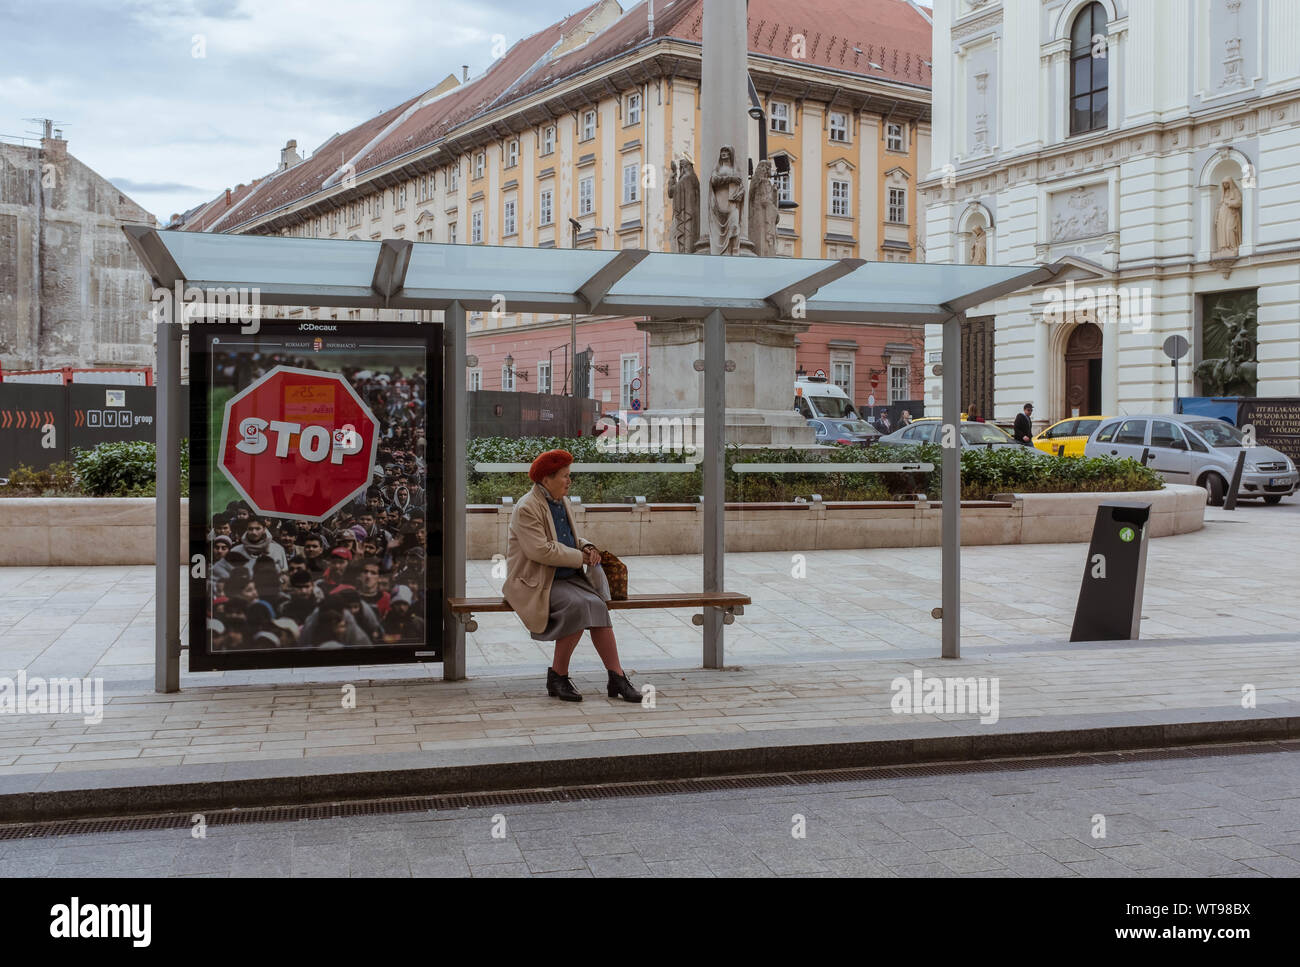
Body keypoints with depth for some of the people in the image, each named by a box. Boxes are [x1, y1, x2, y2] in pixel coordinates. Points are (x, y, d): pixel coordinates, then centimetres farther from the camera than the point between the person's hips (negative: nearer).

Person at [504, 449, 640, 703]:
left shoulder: (561, 503, 14)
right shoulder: (526, 509, -12)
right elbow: (541, 550, -21)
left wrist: (587, 547, 2)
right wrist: (580, 557, -15)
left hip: (567, 578, 7)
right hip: (536, 583, -7)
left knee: (597, 607, -20)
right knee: (578, 606, -31)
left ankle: (617, 678, -21)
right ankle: (557, 676, -15)